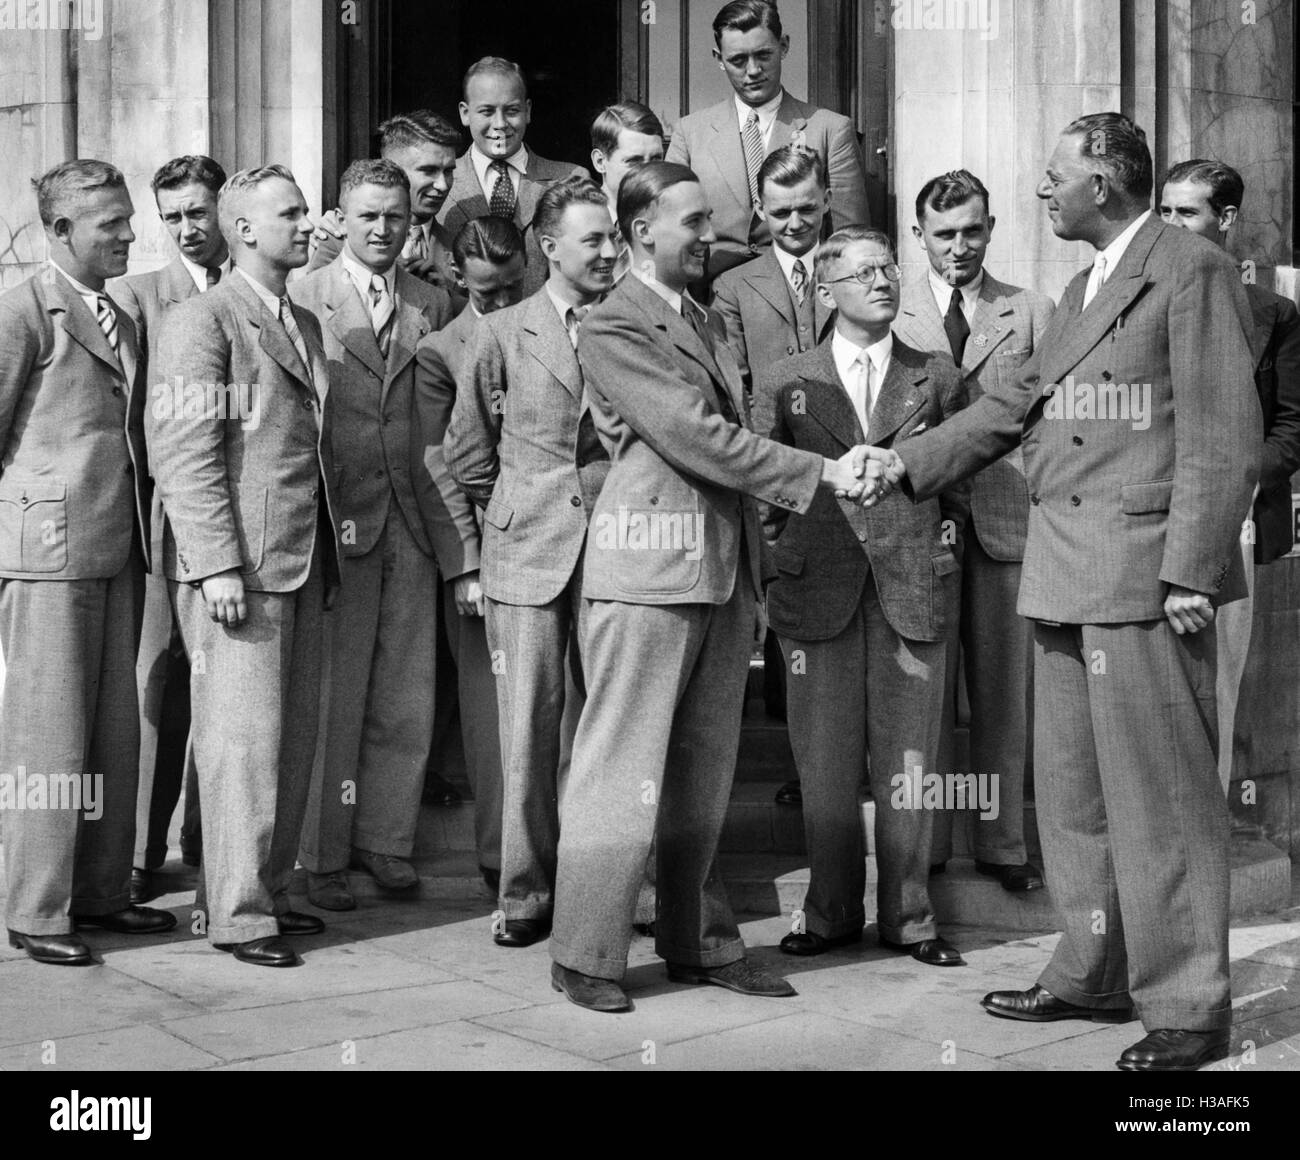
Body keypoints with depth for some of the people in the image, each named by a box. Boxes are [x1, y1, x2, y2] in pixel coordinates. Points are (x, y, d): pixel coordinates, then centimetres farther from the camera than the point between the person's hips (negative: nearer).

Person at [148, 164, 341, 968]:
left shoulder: (306, 325, 19)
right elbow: (185, 454, -13)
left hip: (302, 560, 8)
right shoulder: (202, 323, -6)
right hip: (237, 563, -8)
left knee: (296, 731, 10)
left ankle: (270, 887, 22)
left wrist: (327, 555, 16)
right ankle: (237, 912, 3)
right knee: (243, 735, -5)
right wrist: (218, 565, -19)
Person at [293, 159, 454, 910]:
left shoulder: (435, 305, 11)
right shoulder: (304, 299, 0)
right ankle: (321, 856, 10)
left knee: (406, 698, 8)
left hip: (413, 520, 4)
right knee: (333, 697, 1)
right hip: (335, 520, -4)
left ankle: (385, 839, 20)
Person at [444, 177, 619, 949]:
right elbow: (467, 452, 11)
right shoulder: (505, 334, 4)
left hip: (616, 550, 1)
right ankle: (526, 892, 9)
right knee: (529, 727, 0)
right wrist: (514, 513, 12)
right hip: (529, 555, -1)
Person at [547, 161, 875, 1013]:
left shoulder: (706, 320, 19)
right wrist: (823, 473, -14)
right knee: (623, 766, -3)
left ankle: (700, 941, 21)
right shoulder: (614, 329, -7)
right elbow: (698, 437, -15)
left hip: (725, 574, 8)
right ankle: (586, 956, 6)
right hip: (649, 570, -8)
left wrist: (751, 569, 12)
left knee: (706, 770, 12)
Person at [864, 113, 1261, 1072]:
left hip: (1144, 578, -9)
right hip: (1067, 578, 9)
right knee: (1073, 788, 15)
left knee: (1160, 795, -3)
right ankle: (1095, 974, 27)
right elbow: (1015, 405, 22)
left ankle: (1189, 1006, 6)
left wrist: (1191, 572, -17)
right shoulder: (1084, 288, 20)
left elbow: (1222, 438, -13)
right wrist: (911, 462, 14)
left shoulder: (1192, 272, -7)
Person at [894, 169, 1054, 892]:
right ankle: (925, 843, 14)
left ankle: (1003, 844, 15)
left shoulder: (1032, 313, 9)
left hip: (1008, 521, 1)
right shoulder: (891, 312, 6)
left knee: (1005, 690, 6)